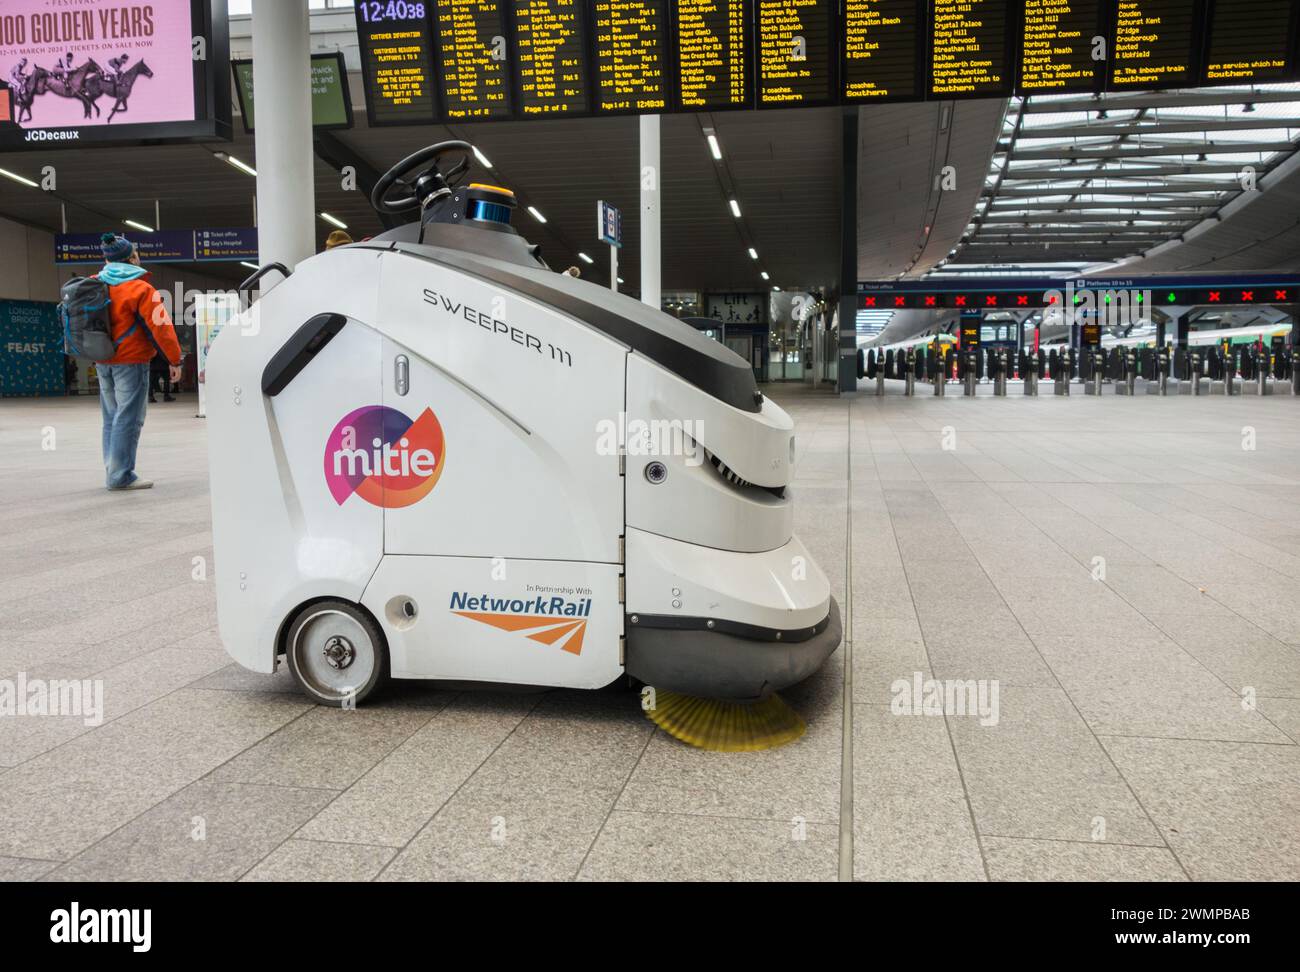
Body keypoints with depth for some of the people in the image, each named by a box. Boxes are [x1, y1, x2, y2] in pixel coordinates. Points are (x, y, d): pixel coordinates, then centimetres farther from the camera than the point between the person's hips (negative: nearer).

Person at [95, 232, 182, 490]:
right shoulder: (140, 288, -12)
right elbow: (161, 326, -15)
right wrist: (175, 360, -11)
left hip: (102, 361, 7)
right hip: (131, 361, -7)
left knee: (112, 417, 15)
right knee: (128, 418, -5)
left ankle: (113, 470, 19)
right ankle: (121, 475, -6)